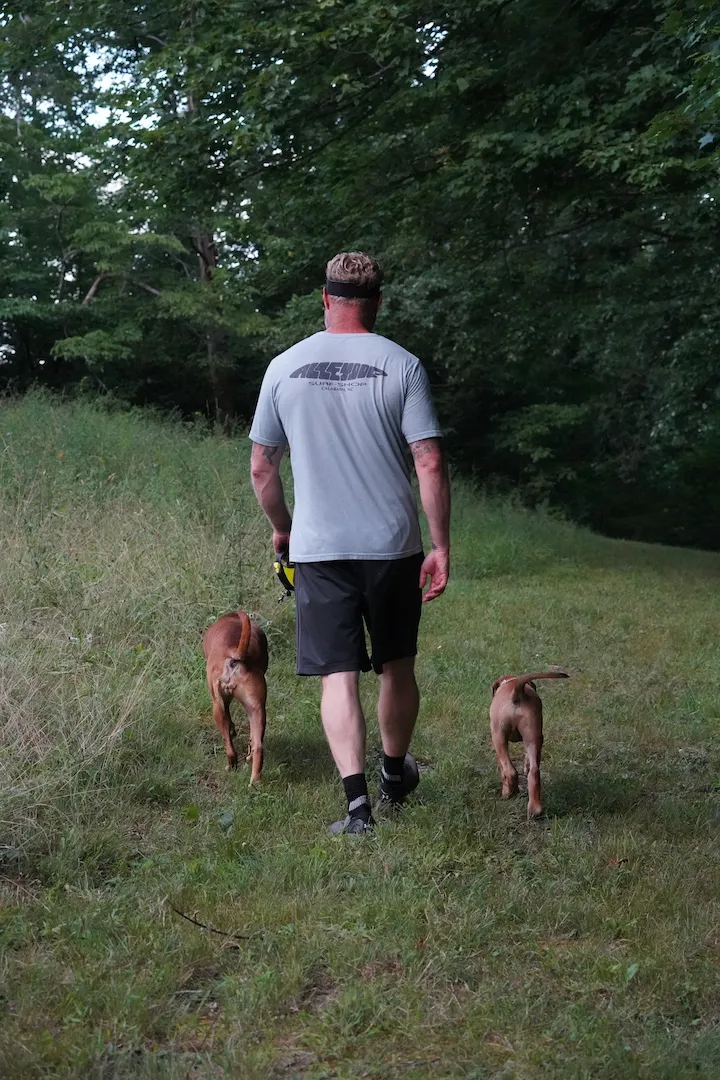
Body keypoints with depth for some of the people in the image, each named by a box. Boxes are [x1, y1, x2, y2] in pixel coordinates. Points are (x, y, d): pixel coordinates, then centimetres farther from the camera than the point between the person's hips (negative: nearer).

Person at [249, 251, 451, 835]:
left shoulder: (284, 367, 2)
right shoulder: (402, 365, -5)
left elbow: (261, 468, 7)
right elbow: (431, 465, -10)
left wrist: (282, 528, 23)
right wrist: (442, 547, -3)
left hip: (318, 548, 0)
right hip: (393, 545, 0)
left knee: (338, 676, 2)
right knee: (397, 667, 18)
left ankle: (358, 801, -10)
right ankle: (396, 777, 36)